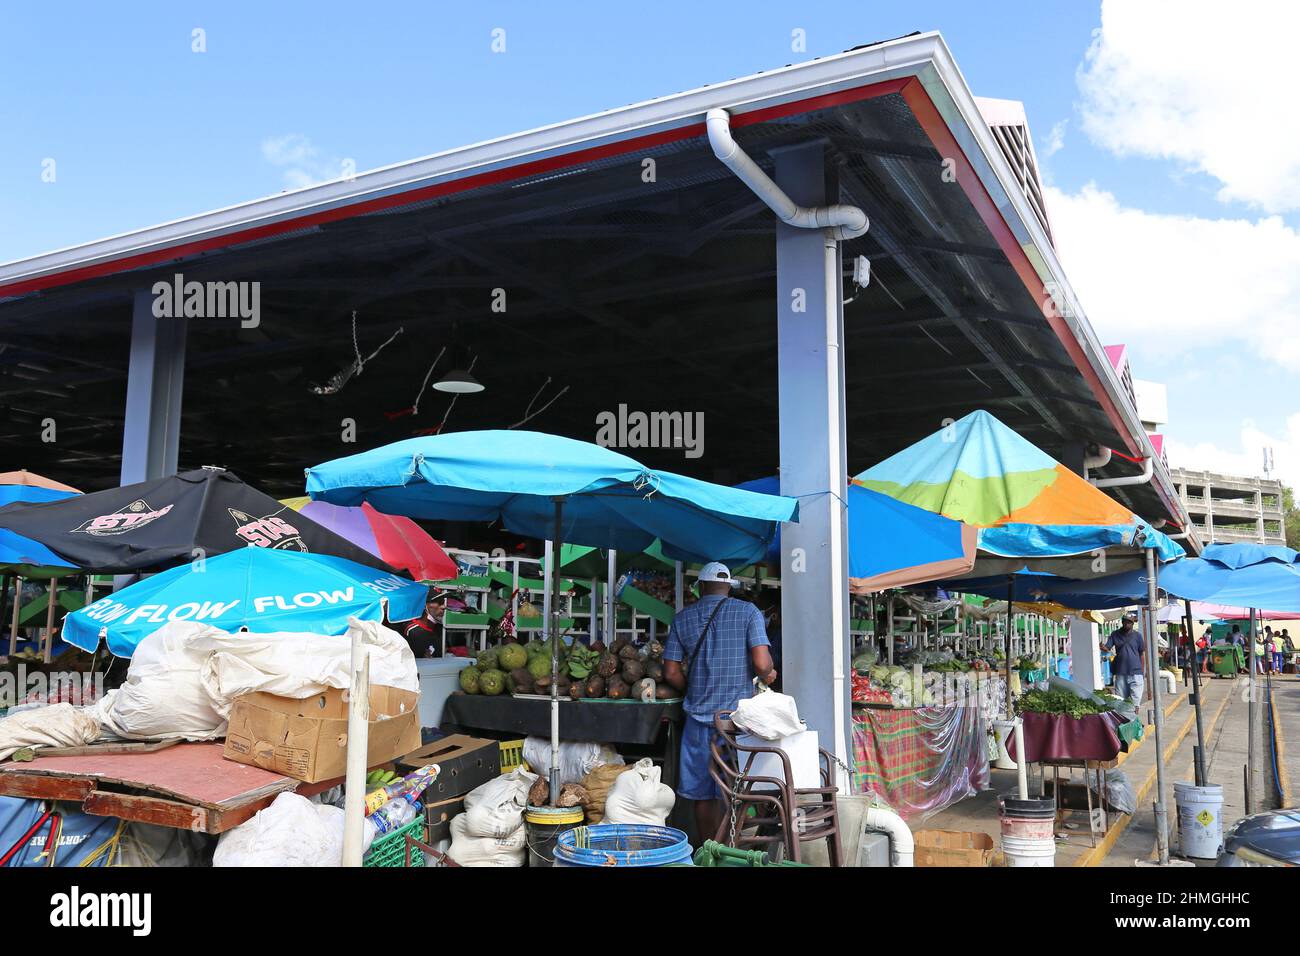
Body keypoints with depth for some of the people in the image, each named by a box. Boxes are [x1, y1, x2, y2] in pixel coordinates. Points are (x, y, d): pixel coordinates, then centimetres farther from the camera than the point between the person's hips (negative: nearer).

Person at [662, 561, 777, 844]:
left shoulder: (683, 618, 6)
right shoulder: (748, 612, -1)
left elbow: (671, 672, 4)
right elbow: (762, 664, -11)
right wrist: (767, 675, 10)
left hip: (699, 715, 2)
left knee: (703, 793, 10)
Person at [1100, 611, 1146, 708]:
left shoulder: (1137, 635, 1)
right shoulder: (1115, 635, 4)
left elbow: (1142, 654, 6)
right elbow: (1107, 648, 0)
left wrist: (1143, 671, 6)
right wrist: (1102, 647, -24)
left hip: (1135, 673, -2)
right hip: (1120, 673, 2)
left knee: (1135, 702, -1)